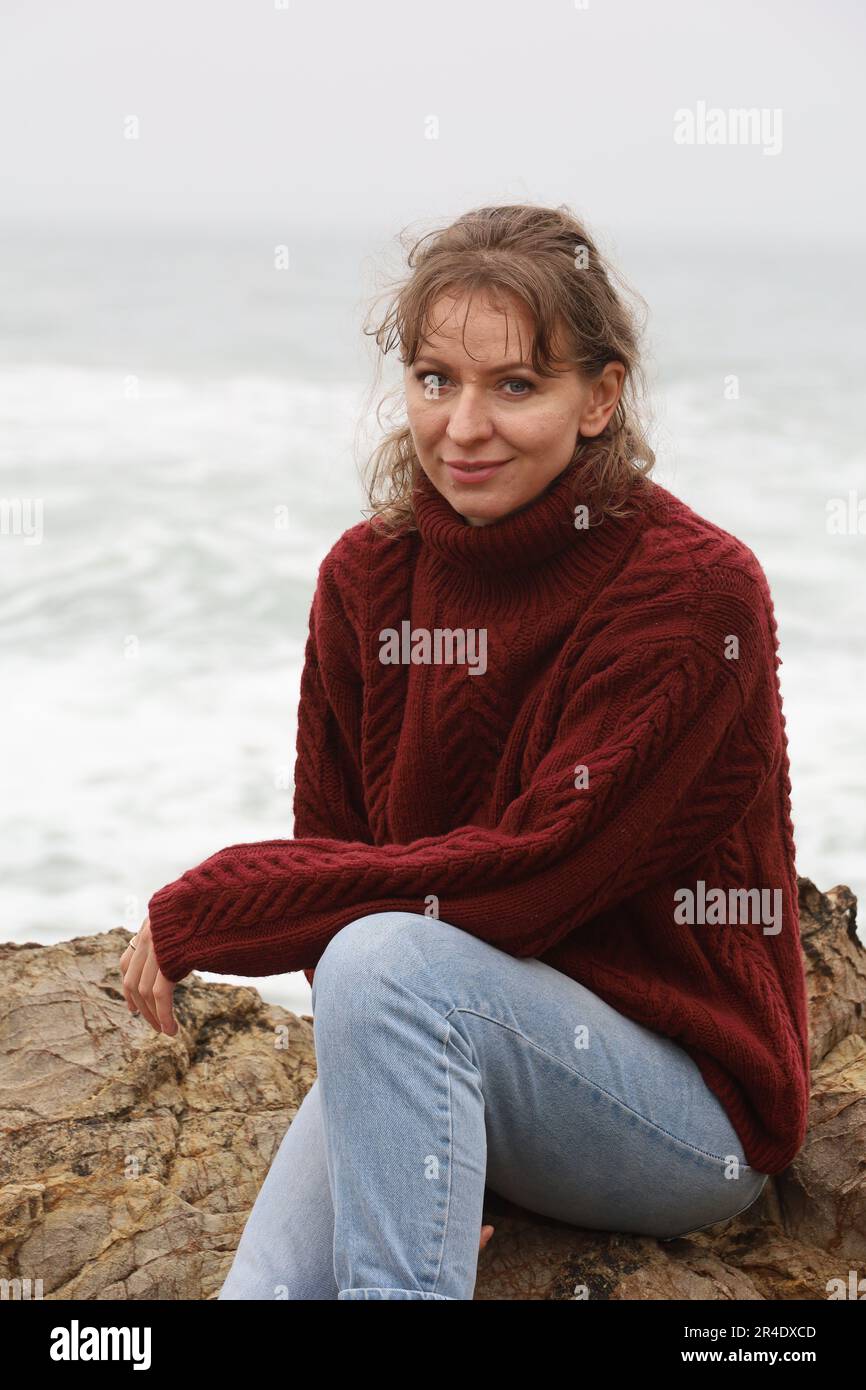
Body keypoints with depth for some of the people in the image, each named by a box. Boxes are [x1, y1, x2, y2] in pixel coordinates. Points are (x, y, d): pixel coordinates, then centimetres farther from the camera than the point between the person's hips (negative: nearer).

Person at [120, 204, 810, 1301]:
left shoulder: (695, 592, -15)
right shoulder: (366, 577, 2)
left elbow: (528, 879, -21)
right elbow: (337, 851, 3)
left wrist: (206, 910, -17)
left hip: (693, 1112, -3)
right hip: (443, 1055, 3)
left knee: (391, 957, -32)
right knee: (266, 1284, -28)